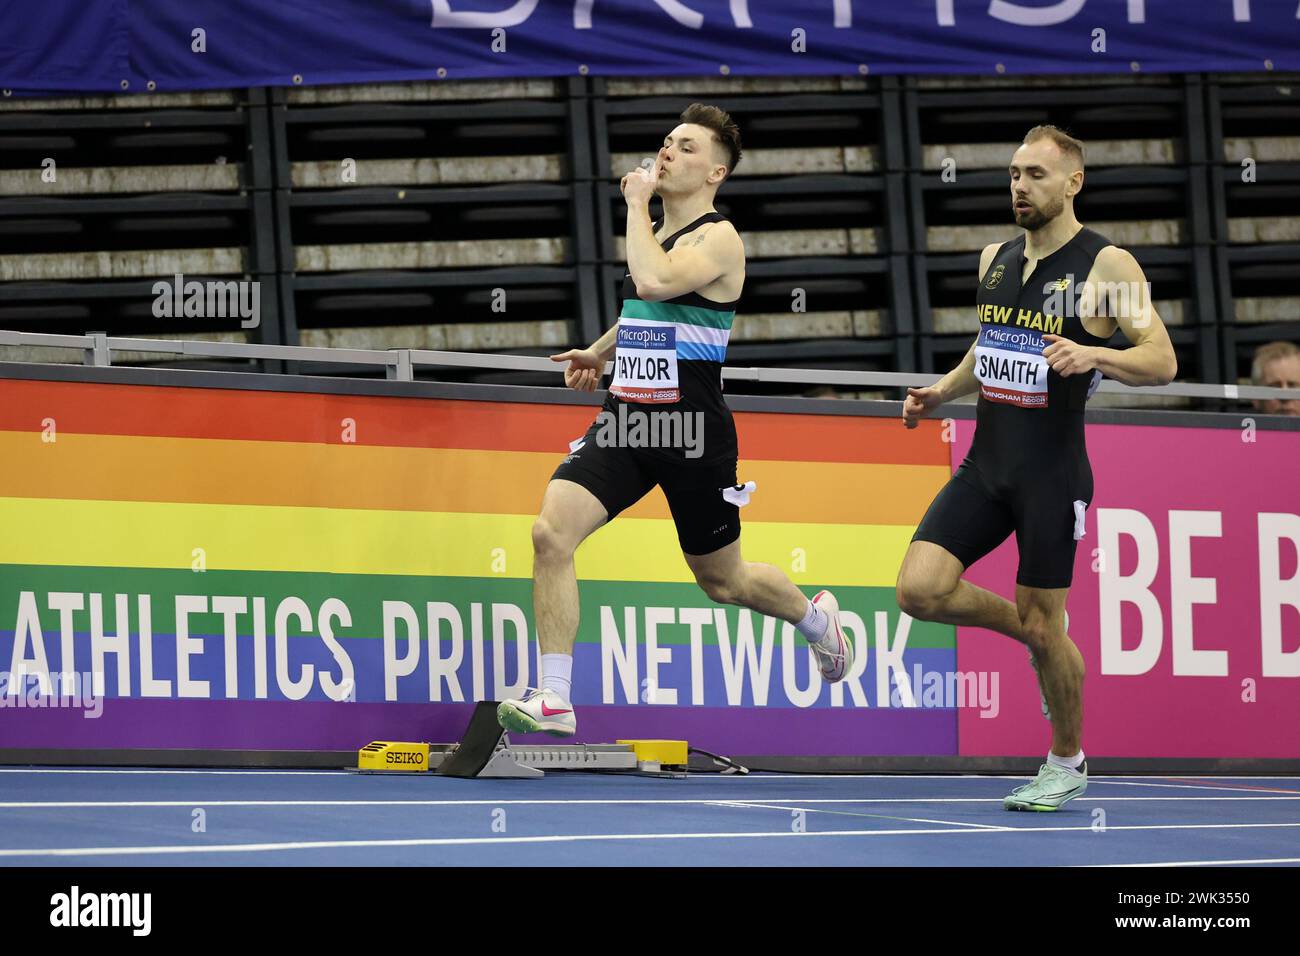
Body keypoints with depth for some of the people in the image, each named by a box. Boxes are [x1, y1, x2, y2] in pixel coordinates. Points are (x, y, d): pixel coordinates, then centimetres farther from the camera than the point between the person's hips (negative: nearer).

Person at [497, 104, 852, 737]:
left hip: (692, 429, -6)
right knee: (551, 532, -17)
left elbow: (655, 281, -32)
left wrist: (636, 202, -19)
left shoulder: (718, 239, -11)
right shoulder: (654, 231, 13)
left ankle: (816, 616, 44)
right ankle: (554, 701, -15)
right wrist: (601, 352, 20)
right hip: (626, 418, 6)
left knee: (722, 580, 11)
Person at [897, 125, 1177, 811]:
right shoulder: (995, 259, 11)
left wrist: (1092, 354, -28)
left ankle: (1067, 765, 21)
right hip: (986, 464, 6)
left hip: (1053, 474, -6)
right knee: (920, 590, -9)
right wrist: (943, 391, 10)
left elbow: (1162, 362, -12)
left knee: (1044, 623, 0)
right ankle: (1032, 634, 19)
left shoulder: (1107, 266, -8)